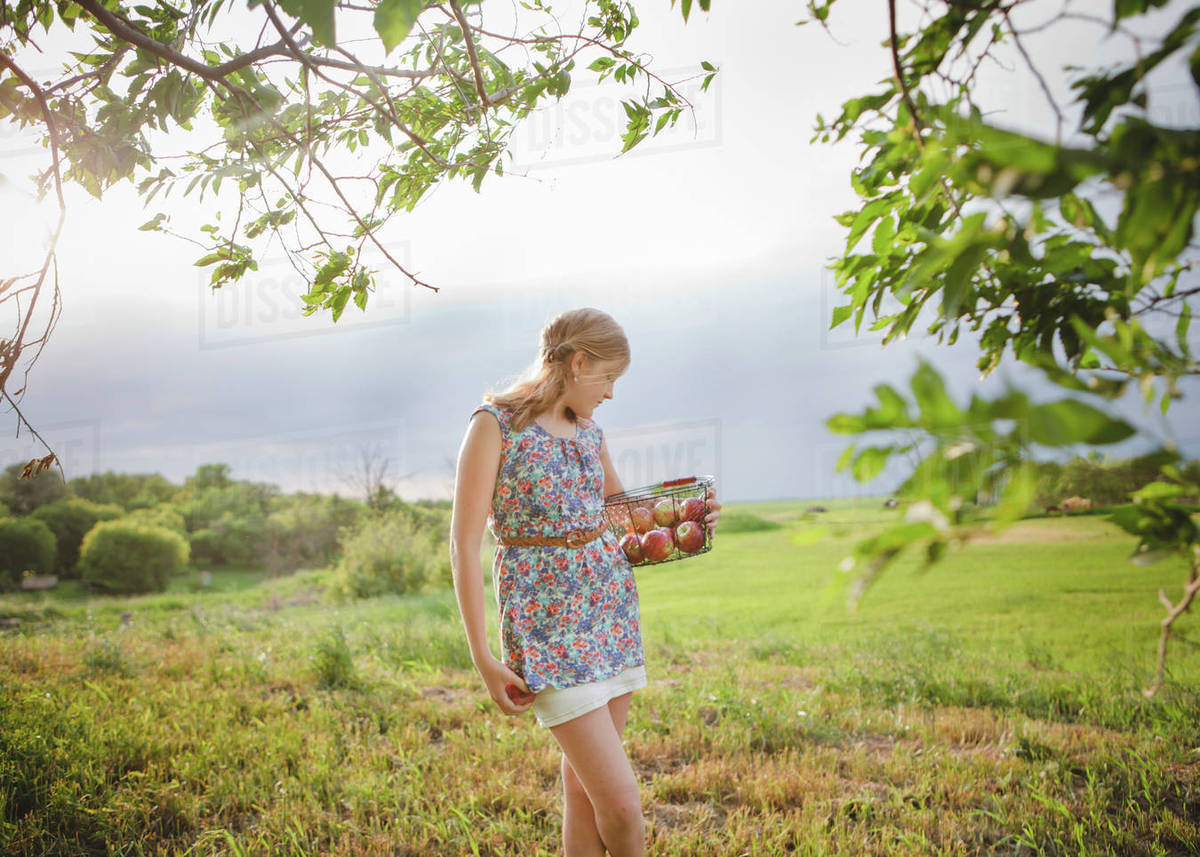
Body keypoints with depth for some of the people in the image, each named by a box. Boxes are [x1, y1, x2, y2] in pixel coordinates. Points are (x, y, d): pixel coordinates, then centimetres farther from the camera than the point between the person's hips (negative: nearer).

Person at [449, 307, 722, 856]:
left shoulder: (588, 430, 12)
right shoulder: (494, 424, -7)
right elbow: (464, 544, -10)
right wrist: (483, 658, -14)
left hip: (612, 606, 7)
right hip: (546, 620, -7)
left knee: (584, 785, 10)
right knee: (620, 801, -10)